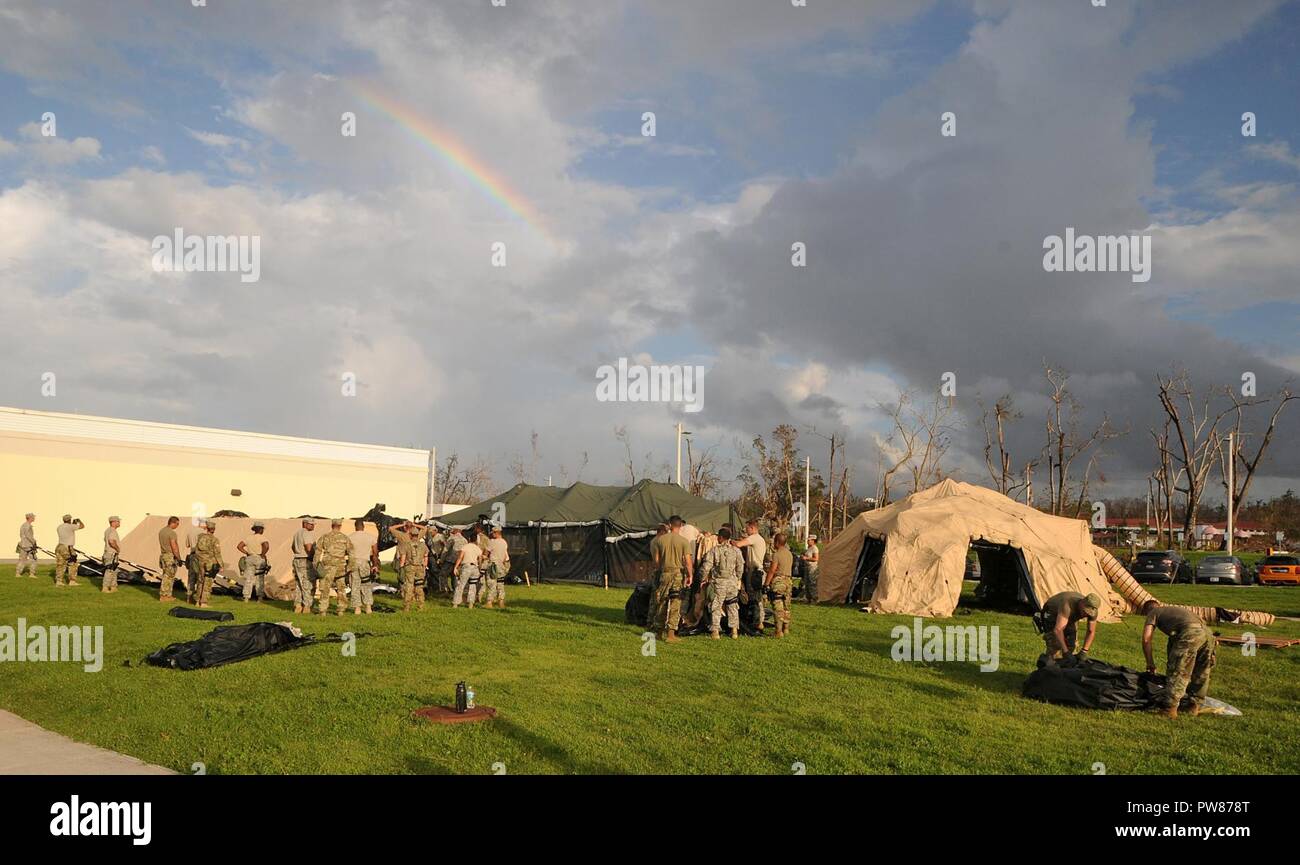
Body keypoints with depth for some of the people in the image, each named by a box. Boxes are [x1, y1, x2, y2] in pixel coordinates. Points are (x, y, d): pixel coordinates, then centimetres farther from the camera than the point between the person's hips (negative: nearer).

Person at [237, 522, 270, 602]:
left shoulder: (248, 537, 7)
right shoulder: (262, 538, -9)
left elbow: (239, 546, 4)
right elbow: (266, 546, -27)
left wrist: (247, 553, 8)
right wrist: (263, 554, -12)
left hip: (249, 559, 4)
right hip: (259, 559, -4)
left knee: (248, 578, 5)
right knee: (259, 579, 7)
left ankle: (246, 597, 2)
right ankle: (260, 596, 8)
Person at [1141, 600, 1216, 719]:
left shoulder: (1153, 612, 21)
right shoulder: (1173, 610, 41)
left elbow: (1146, 639, 10)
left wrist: (1150, 663, 19)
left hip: (1190, 633, -7)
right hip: (1208, 632, 7)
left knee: (1177, 673, -2)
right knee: (1201, 674, 18)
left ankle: (1170, 708, -4)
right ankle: (1195, 706, 26)